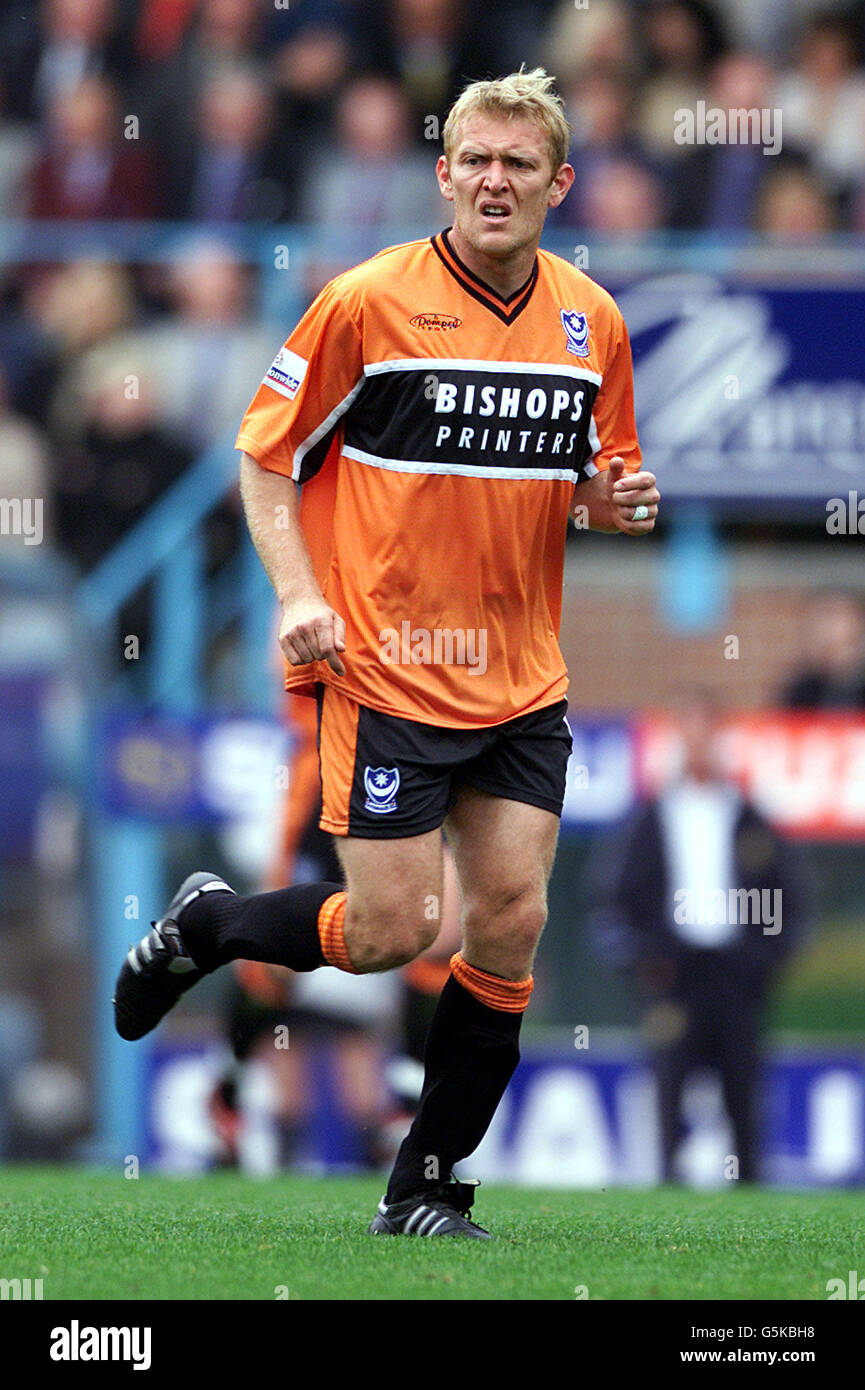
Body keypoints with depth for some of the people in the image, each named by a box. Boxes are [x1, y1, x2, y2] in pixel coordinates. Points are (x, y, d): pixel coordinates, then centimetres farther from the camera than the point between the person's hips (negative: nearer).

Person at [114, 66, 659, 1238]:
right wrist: (300, 594, -15)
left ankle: (428, 1185, 12)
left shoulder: (592, 321, 5)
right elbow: (265, 452, -3)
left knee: (511, 922, -2)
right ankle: (204, 925, 22)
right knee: (390, 934, -7)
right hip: (385, 670, -5)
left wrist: (613, 499, -6)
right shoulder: (370, 302, -10)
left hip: (523, 680, 5)